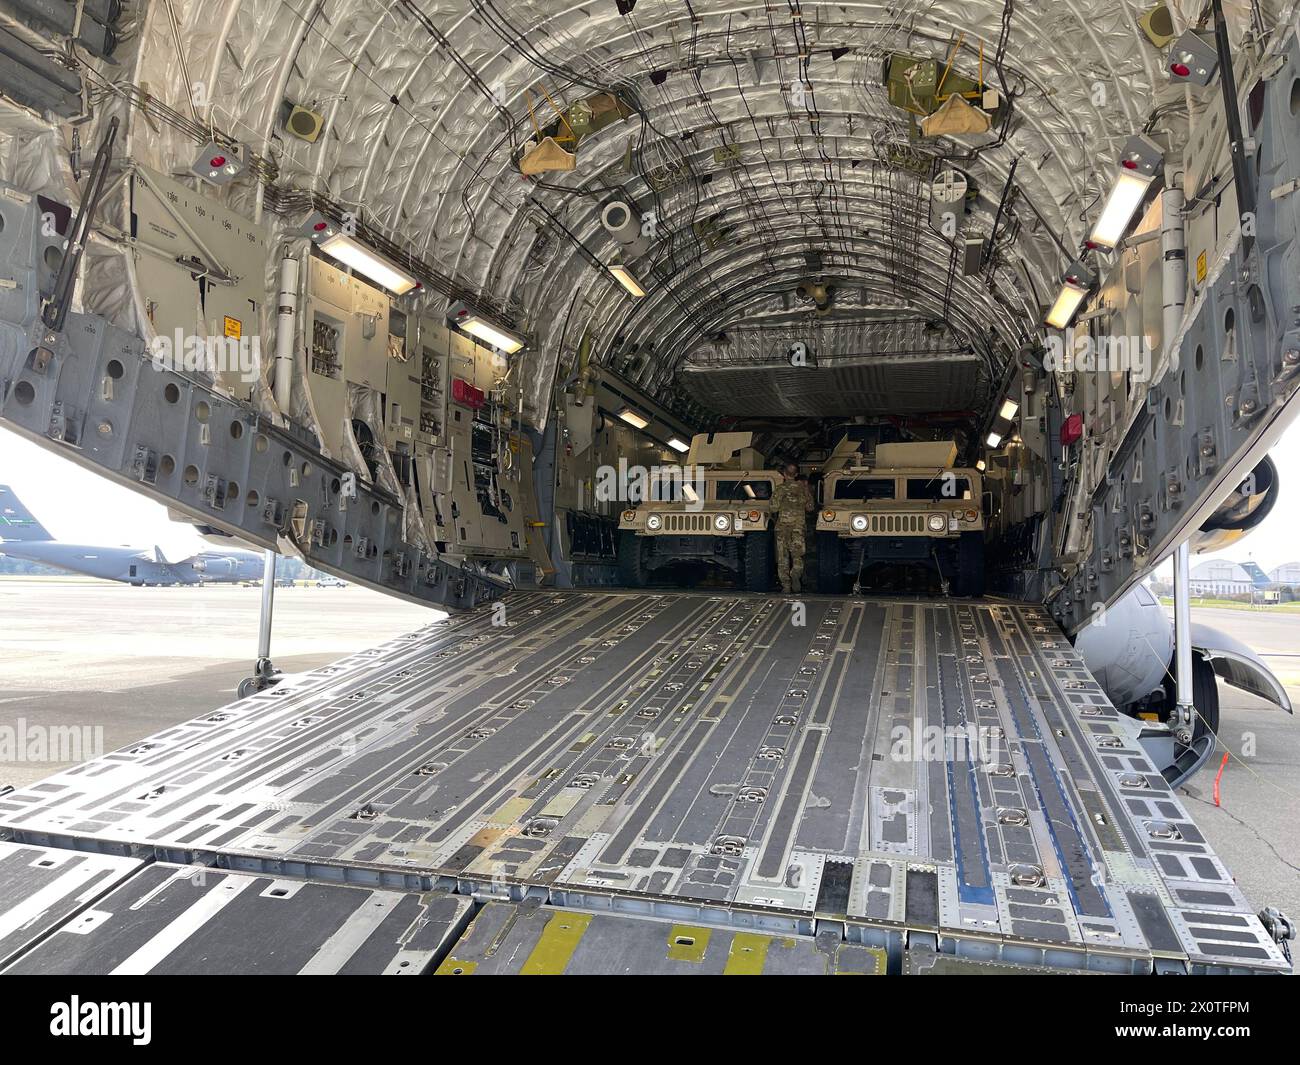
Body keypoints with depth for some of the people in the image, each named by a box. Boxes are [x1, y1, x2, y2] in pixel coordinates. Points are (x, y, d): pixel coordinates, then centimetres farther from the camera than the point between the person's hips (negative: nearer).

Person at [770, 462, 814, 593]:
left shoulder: (780, 488, -6)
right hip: (799, 525, 1)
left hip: (783, 525, -1)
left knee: (783, 557, 6)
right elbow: (809, 507, 7)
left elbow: (774, 508, -7)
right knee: (797, 555, 8)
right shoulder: (803, 487, 2)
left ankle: (786, 585, 2)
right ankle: (796, 573, -21)